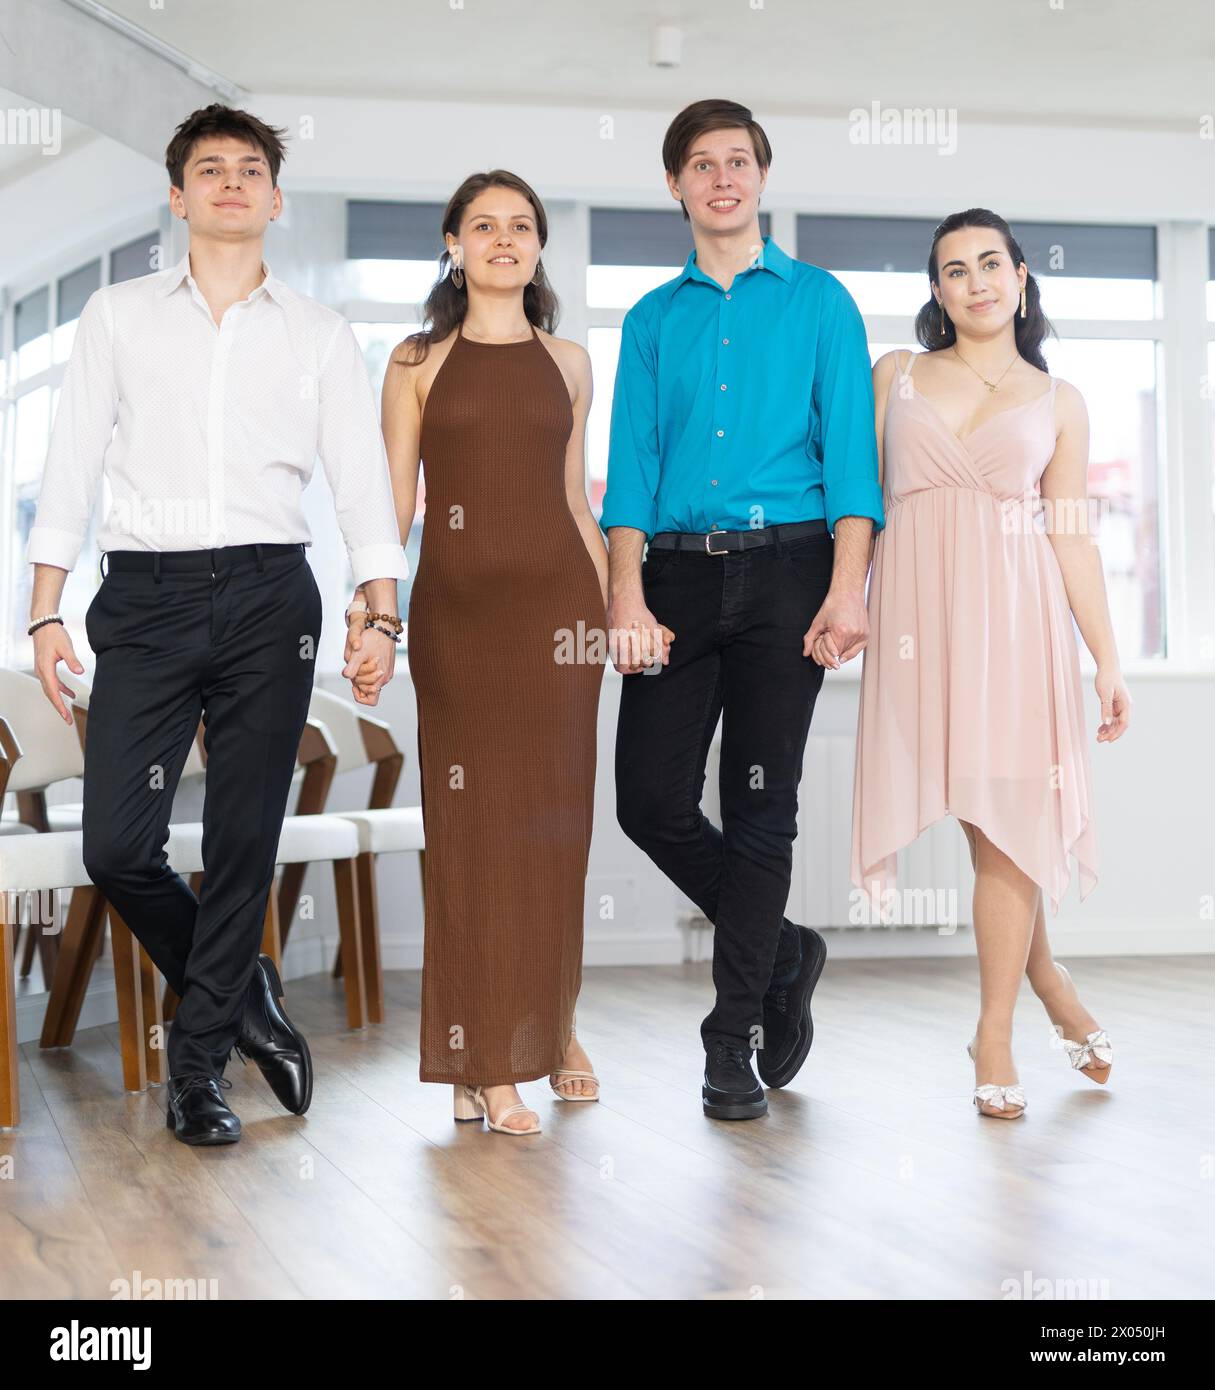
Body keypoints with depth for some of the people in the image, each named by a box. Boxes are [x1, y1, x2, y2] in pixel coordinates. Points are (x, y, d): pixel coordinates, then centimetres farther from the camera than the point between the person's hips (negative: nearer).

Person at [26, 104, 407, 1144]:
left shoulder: (321, 335, 12)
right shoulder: (118, 317, 13)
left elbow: (363, 481, 9)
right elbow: (71, 468, 10)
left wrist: (380, 616, -2)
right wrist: (47, 611, 2)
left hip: (268, 597, 0)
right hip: (145, 597, 1)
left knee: (243, 842, 0)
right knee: (117, 845, -6)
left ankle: (200, 1061, 14)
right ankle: (240, 991, 21)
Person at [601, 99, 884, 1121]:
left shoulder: (819, 301, 9)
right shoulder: (653, 319, 15)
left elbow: (849, 452, 1)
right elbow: (631, 463, 7)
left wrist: (847, 589, -12)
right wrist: (628, 594, -8)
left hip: (786, 571, -2)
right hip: (680, 574, 3)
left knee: (761, 808, -1)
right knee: (651, 799, -3)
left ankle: (734, 1036, 8)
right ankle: (780, 953, 20)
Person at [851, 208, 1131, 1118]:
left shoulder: (1057, 402, 12)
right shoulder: (896, 375, 14)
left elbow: (1073, 537, 8)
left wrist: (1108, 660, 2)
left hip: (1015, 615, -1)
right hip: (917, 609, 1)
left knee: (1006, 815, -5)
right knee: (980, 814, 0)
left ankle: (995, 1035, 5)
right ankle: (1051, 985, 21)